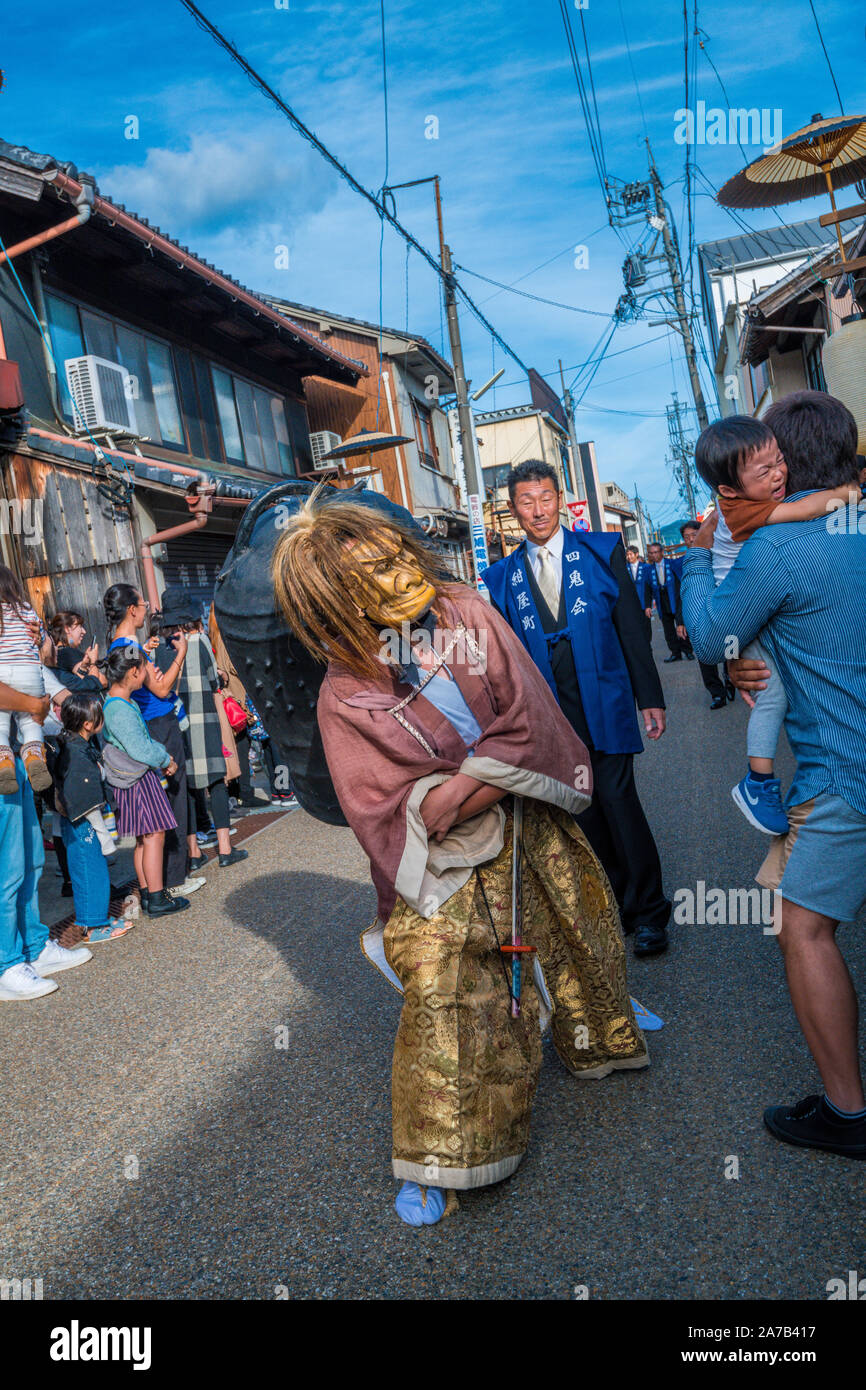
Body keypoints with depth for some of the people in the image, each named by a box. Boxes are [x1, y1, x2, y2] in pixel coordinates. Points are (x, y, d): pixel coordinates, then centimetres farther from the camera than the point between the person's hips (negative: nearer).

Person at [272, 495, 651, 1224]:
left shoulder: (468, 613, -8)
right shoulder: (344, 695, -17)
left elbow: (527, 723, -13)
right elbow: (391, 814, -18)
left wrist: (451, 793, -22)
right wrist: (490, 777, -24)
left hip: (534, 829, 5)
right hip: (449, 865, -5)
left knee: (582, 933, 25)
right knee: (445, 1000, -6)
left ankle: (601, 1029, 60)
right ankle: (439, 1157, 18)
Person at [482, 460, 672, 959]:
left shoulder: (601, 551, 2)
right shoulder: (503, 577, 7)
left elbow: (632, 627, 1)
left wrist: (650, 698, -3)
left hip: (602, 705, -2)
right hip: (547, 716, 2)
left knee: (619, 802, -3)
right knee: (583, 811, 9)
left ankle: (649, 912, 14)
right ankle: (614, 905, 26)